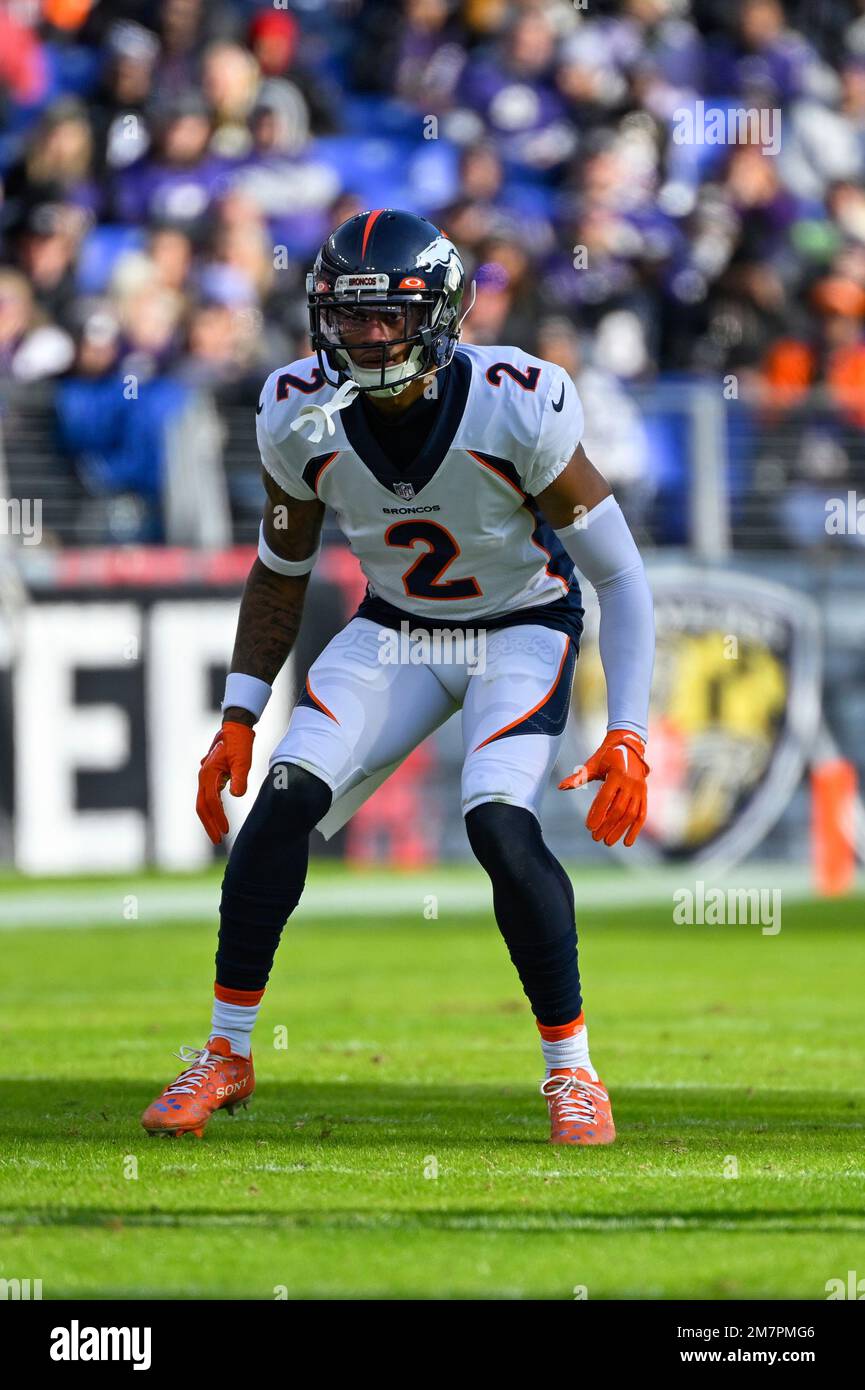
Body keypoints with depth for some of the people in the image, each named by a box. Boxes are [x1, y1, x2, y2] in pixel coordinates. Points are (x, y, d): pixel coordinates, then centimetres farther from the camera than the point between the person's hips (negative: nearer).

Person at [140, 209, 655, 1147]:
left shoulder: (517, 410, -28)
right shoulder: (303, 418, -16)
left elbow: (620, 576, -18)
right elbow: (279, 576, 3)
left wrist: (628, 736, -24)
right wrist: (239, 718, -2)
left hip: (523, 623, -3)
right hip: (396, 624, 4)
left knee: (499, 825, -26)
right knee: (286, 797, -16)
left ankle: (570, 1069, -8)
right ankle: (226, 1055, 0)